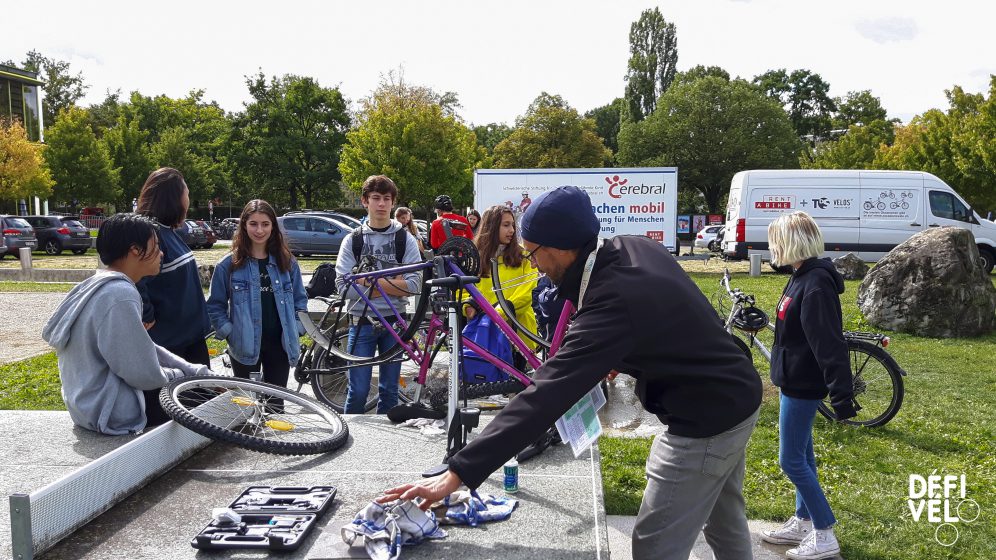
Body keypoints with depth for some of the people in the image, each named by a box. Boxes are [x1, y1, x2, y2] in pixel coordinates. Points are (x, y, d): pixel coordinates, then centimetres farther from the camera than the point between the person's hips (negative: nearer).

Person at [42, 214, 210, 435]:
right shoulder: (120, 296, -24)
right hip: (112, 411, -10)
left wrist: (198, 372, 4)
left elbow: (144, 348, 11)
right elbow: (144, 374, -25)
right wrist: (179, 375, -4)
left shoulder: (98, 286, 8)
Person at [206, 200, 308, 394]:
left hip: (280, 344, 2)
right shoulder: (229, 264, -3)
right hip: (245, 346, -2)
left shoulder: (287, 262, 5)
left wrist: (296, 329, 0)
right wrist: (229, 332, -9)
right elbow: (216, 305, 2)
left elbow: (300, 299, 11)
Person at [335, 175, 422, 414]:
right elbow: (343, 286, -7)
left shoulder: (406, 239, 2)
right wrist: (391, 284, -10)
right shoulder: (352, 240, 2)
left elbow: (412, 285, -7)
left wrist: (367, 281, -11)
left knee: (389, 390, 10)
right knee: (358, 391, 1)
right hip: (362, 322, -1)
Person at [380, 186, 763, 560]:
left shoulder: (612, 304, -33)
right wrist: (620, 358, 6)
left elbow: (542, 400, -37)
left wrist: (457, 475, -36)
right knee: (725, 522, 26)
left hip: (704, 422, -9)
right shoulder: (636, 246, -6)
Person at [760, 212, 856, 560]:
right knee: (802, 456, 18)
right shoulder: (803, 277, 8)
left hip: (803, 385, -10)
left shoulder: (816, 285, -23)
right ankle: (803, 522, 30)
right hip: (795, 381, 10)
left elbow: (830, 345, -26)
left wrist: (842, 396, -27)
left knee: (791, 460, -2)